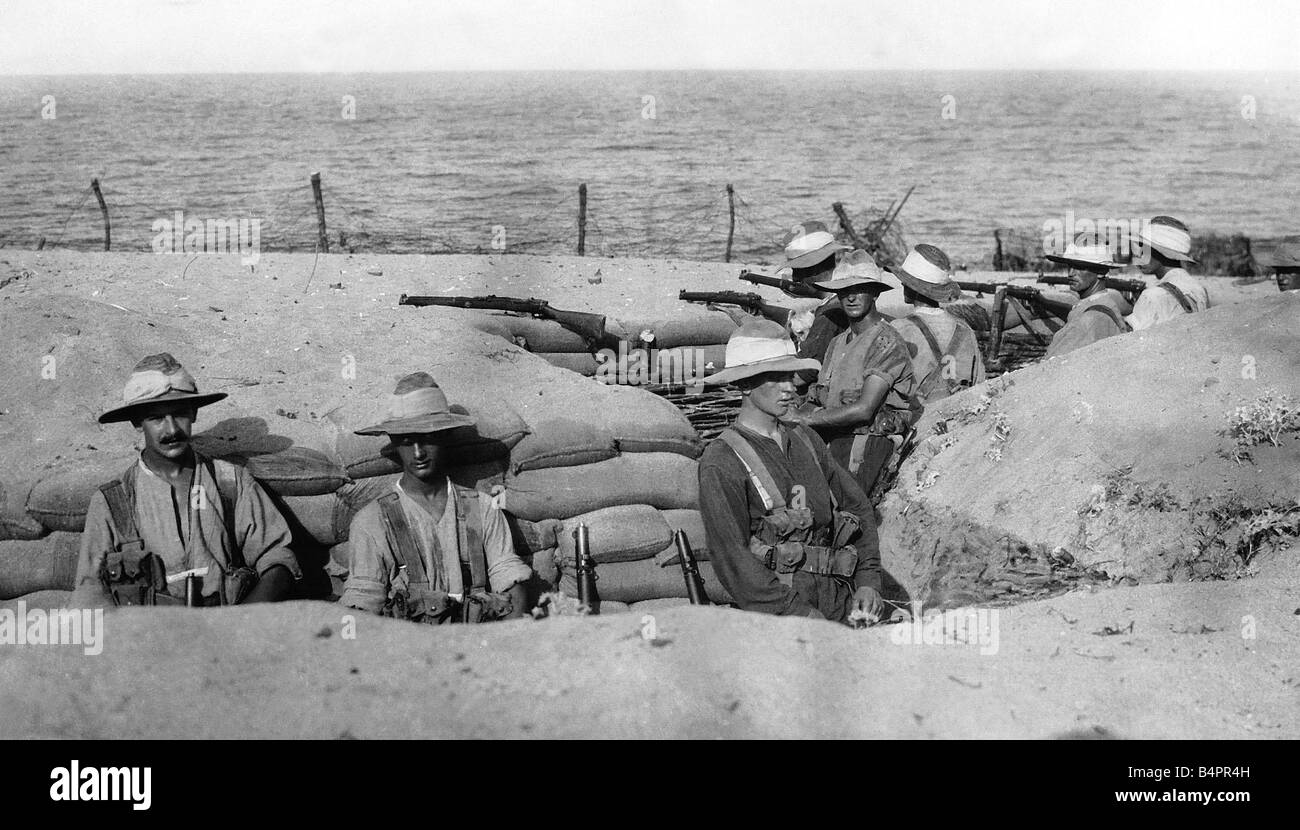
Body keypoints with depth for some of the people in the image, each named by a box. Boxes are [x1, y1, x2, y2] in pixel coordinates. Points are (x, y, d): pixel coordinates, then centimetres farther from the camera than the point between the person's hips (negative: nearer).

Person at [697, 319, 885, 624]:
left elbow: (858, 507, 22)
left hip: (841, 604, 6)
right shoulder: (721, 463, -4)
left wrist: (868, 582, 9)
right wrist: (800, 613, -15)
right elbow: (731, 556, -11)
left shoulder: (805, 439, 18)